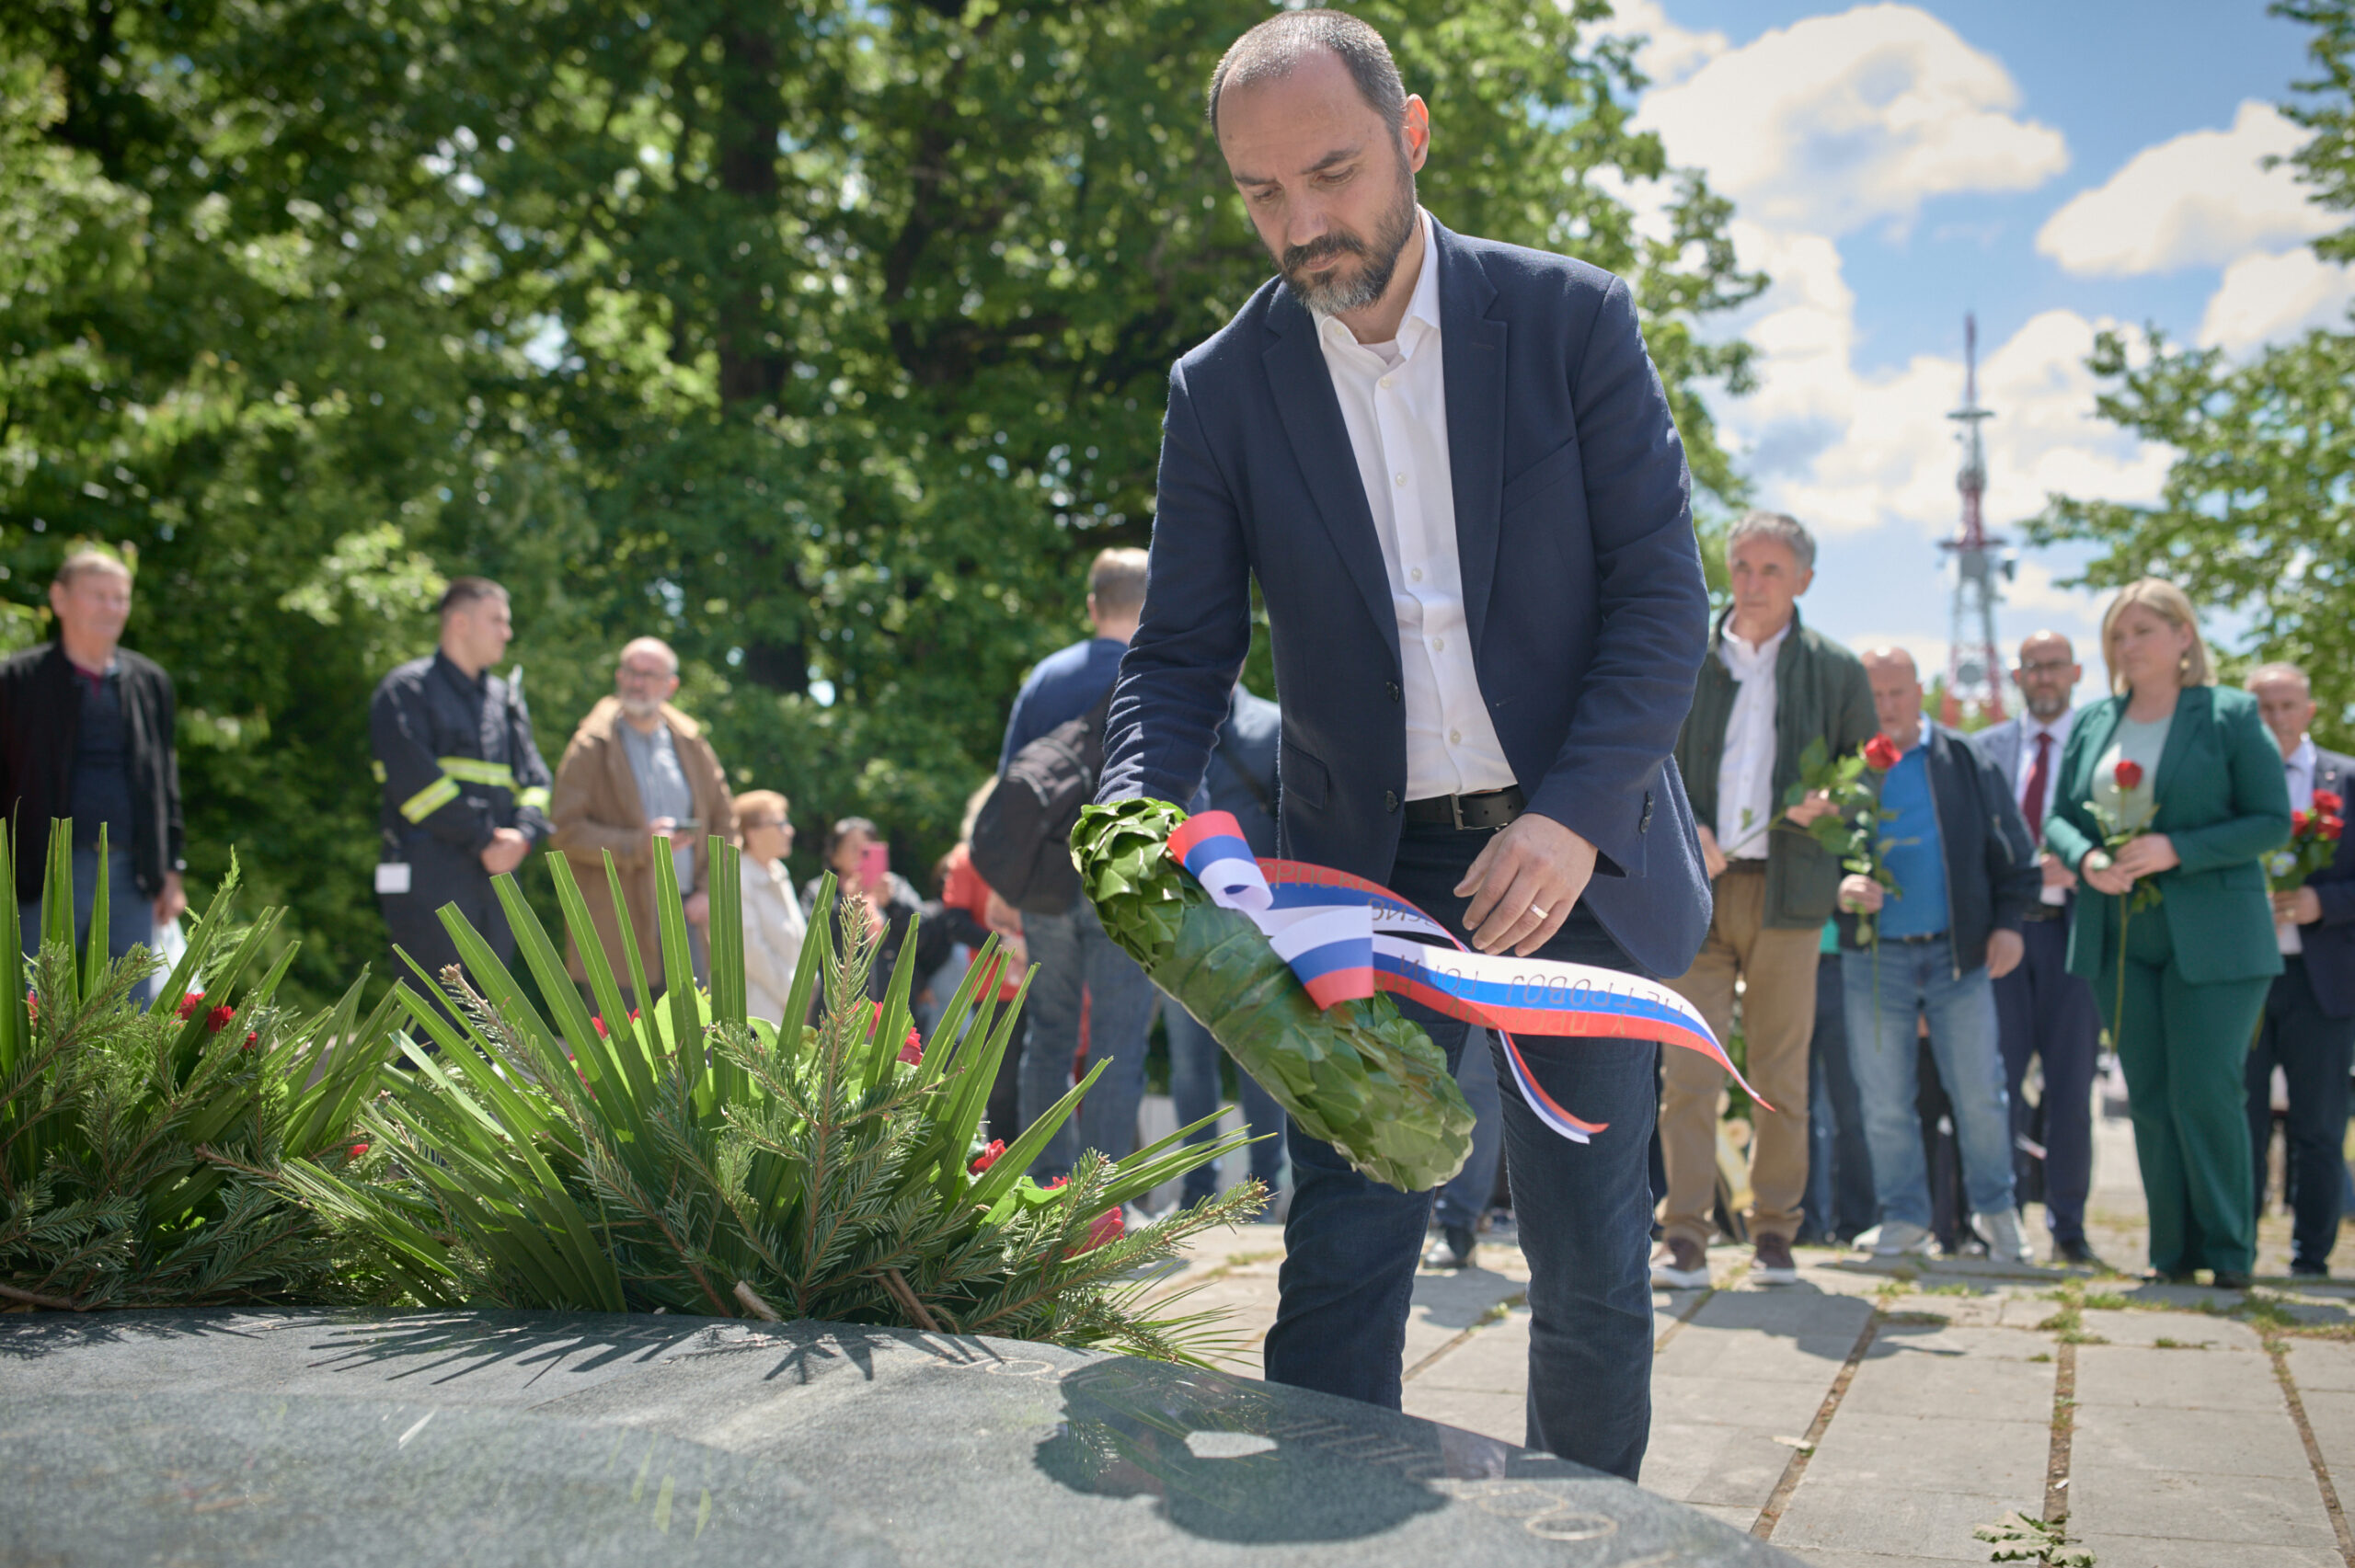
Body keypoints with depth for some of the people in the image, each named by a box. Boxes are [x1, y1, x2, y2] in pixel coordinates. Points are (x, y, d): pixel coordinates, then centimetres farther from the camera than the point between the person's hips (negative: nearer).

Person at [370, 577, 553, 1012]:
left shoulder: (507, 698, 20)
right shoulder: (406, 690, -1)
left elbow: (533, 776, 13)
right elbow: (414, 780, -13)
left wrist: (524, 833, -7)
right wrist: (481, 840, -14)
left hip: (496, 876, 7)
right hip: (429, 879, -7)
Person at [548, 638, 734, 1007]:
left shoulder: (692, 746, 13)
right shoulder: (591, 747, 0)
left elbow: (724, 821, 16)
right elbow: (566, 830, -6)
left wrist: (709, 891, 3)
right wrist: (638, 846, -17)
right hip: (618, 924, -4)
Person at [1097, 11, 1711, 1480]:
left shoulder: (1572, 318, -5)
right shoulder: (1222, 387, -1)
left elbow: (1664, 595, -7)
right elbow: (1181, 653, 1)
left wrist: (1573, 818, -21)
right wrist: (1139, 816, -20)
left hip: (1574, 859, 0)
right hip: (1366, 868, 0)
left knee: (1594, 1270, 8)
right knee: (1340, 1266, -4)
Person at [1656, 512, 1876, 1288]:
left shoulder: (1835, 670, 10)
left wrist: (1829, 803, -10)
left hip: (1787, 889, 0)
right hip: (1697, 887, 0)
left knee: (1781, 1076, 5)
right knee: (1688, 1070, -5)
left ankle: (1774, 1232, 16)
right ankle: (1684, 1237, -2)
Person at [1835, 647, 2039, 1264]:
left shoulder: (1965, 762, 5)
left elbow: (2012, 849, 9)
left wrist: (2008, 922, 0)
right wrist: (1839, 890, -21)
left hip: (1960, 953, 0)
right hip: (1874, 958, 0)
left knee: (1980, 1095, 3)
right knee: (1885, 1102, 6)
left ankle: (1996, 1209, 22)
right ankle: (1903, 1218, 19)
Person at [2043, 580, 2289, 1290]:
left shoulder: (2231, 715, -2)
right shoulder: (2091, 723, 12)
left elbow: (2273, 821, -6)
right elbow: (2058, 817, 13)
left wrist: (2176, 850, -18)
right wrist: (2086, 859, -9)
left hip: (2211, 937, -4)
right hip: (2120, 937, 4)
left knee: (2205, 1095, -7)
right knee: (2149, 1100, 7)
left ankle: (2229, 1250, 7)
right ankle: (2174, 1253, 16)